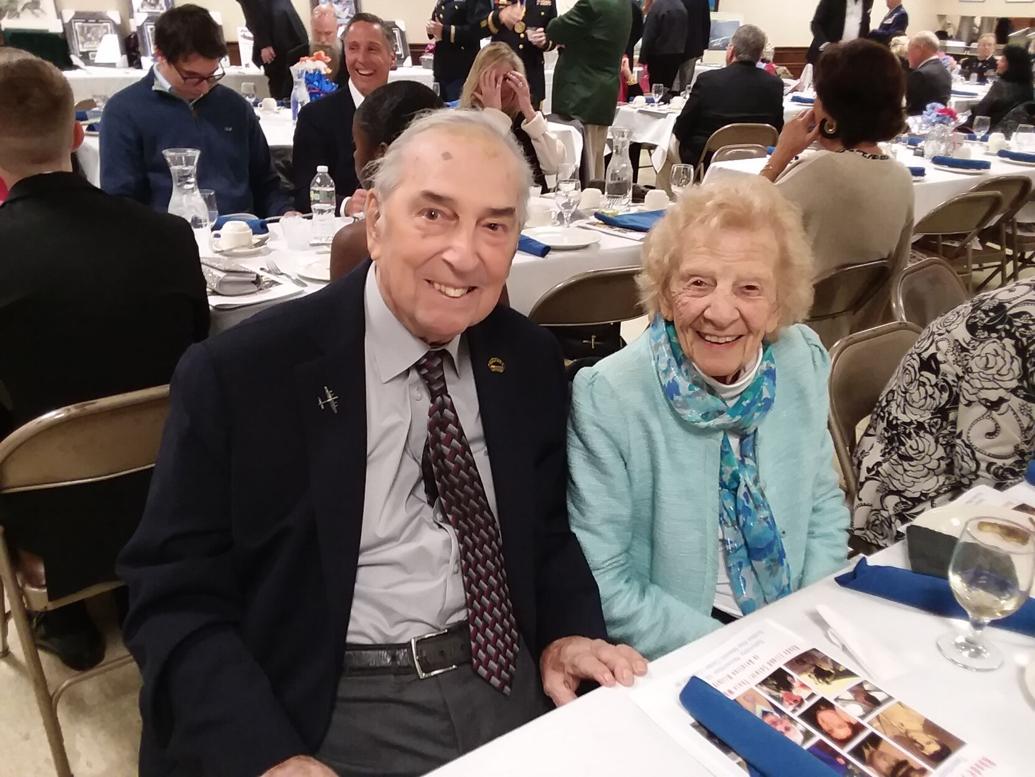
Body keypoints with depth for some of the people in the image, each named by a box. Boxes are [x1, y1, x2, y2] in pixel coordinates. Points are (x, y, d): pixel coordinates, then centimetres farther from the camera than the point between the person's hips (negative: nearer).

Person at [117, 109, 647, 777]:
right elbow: (175, 599, -8)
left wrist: (567, 633, -5)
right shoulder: (236, 376, -11)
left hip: (511, 682, 3)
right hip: (331, 715, -2)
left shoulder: (530, 361, 2)